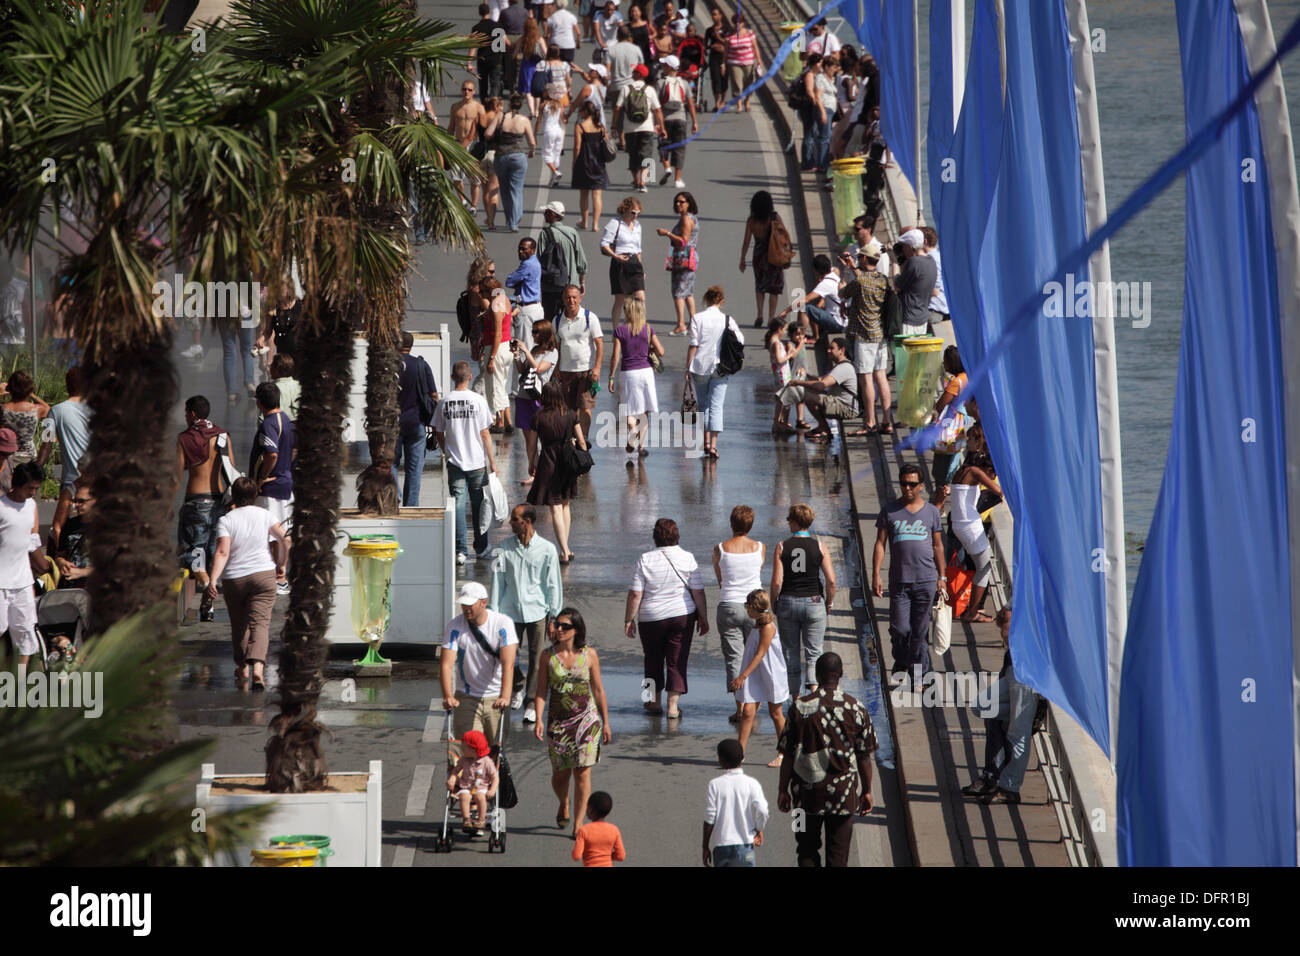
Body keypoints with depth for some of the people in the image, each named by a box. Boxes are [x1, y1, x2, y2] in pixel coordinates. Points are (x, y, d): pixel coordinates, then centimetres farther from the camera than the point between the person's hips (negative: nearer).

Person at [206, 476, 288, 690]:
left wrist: (213, 580, -21)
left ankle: (243, 668, 31)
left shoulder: (226, 520, -5)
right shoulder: (264, 515, 2)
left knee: (239, 623, 17)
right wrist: (281, 565, 11)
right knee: (260, 622, -6)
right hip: (263, 574, 0)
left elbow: (223, 552, -16)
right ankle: (257, 668, -26)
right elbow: (284, 540, -3)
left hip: (234, 579, 0)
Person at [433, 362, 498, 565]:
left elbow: (439, 434, 6)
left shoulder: (444, 403, -2)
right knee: (478, 505, 13)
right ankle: (481, 547, 24)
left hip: (454, 462, 1)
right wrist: (492, 461, 2)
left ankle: (461, 550, -7)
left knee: (458, 504, 1)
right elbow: (485, 434, -6)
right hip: (477, 461, -1)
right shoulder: (478, 400, -9)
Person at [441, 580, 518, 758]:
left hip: (496, 699, -1)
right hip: (466, 698, 1)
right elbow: (446, 663, -15)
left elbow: (508, 663, -22)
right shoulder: (454, 626, -8)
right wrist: (448, 696, -32)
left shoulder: (503, 624, -12)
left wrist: (505, 696, -36)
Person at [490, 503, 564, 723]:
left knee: (536, 658, -1)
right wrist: (493, 611, 4)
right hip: (511, 611, 2)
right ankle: (518, 688, 30)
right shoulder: (505, 548, 2)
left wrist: (555, 615, 0)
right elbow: (498, 581, 6)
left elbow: (553, 585, 1)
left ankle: (532, 705, 8)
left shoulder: (547, 549, -4)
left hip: (537, 612, -2)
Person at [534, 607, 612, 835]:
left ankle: (578, 823, 2)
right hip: (558, 722, 1)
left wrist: (605, 722, 8)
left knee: (582, 773, -6)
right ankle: (564, 805, 39)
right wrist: (539, 719, -14)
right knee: (560, 774, 6)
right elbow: (541, 691, 0)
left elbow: (598, 690, 5)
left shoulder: (589, 654, -2)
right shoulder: (548, 656, -1)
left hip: (587, 719, -1)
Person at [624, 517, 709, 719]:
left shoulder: (645, 560, -8)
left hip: (651, 618, 0)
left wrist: (629, 619, 1)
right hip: (683, 615, 0)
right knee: (677, 660, 4)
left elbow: (635, 594, -8)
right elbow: (698, 592, -3)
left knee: (653, 659, 16)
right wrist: (703, 618, 7)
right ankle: (673, 706, -1)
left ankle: (655, 703, 25)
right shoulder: (688, 559, -5)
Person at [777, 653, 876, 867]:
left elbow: (788, 755, -4)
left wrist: (783, 790, 6)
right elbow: (864, 756, 0)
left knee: (807, 849, 13)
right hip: (843, 792, 0)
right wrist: (866, 791, 11)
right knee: (838, 855, 8)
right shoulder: (856, 709, -6)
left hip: (808, 791, 0)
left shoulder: (800, 708, -9)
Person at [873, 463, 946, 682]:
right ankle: (900, 664, 24)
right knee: (899, 629, -3)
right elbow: (880, 544, 5)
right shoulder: (890, 511, 5)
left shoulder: (931, 511, 9)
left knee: (920, 631, 0)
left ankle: (919, 675, 7)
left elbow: (938, 547, 14)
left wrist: (941, 577, 12)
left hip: (926, 580, 0)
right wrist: (876, 575, -3)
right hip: (899, 580, 0)